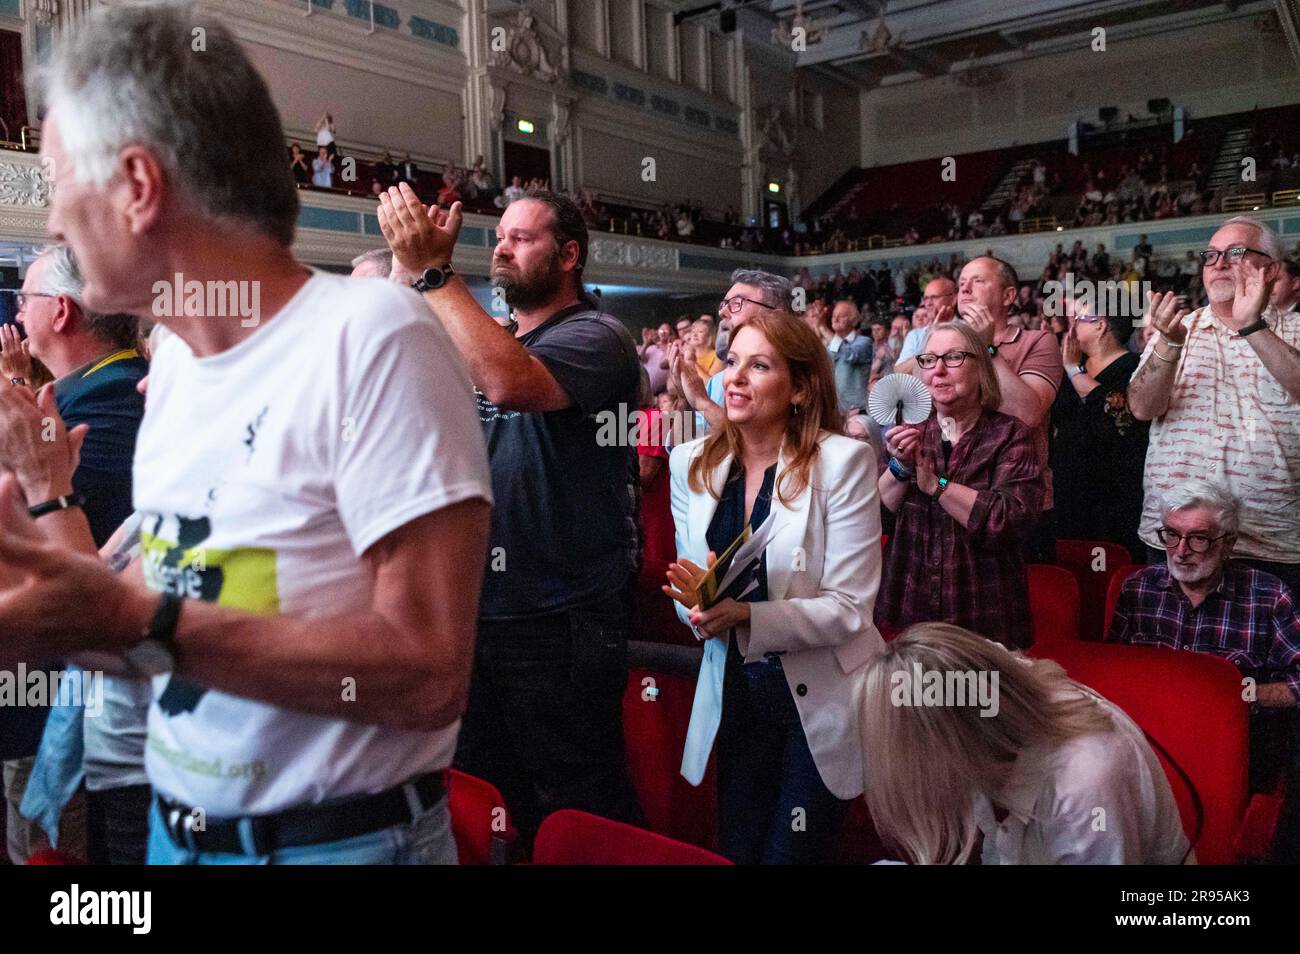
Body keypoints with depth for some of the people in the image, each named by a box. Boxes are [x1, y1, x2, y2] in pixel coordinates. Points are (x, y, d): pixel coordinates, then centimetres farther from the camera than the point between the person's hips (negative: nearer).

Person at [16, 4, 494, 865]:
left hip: (345, 840, -7)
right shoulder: (173, 359, 3)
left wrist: (136, 621, -26)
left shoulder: (373, 337, -21)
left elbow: (429, 672, -26)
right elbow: (171, 612, 11)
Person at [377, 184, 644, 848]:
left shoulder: (594, 337, -10)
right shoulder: (484, 336, 14)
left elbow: (512, 384, -31)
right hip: (480, 611, 7)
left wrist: (433, 271, -25)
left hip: (559, 624, -7)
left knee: (575, 817, 8)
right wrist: (411, 271, -10)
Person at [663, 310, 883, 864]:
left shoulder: (843, 461, -16)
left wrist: (744, 615, -30)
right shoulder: (692, 463, -1)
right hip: (736, 695, 4)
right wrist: (700, 603, -17)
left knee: (790, 855, 9)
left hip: (821, 701, -4)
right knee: (736, 852, 16)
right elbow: (691, 584, 7)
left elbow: (849, 608, -17)